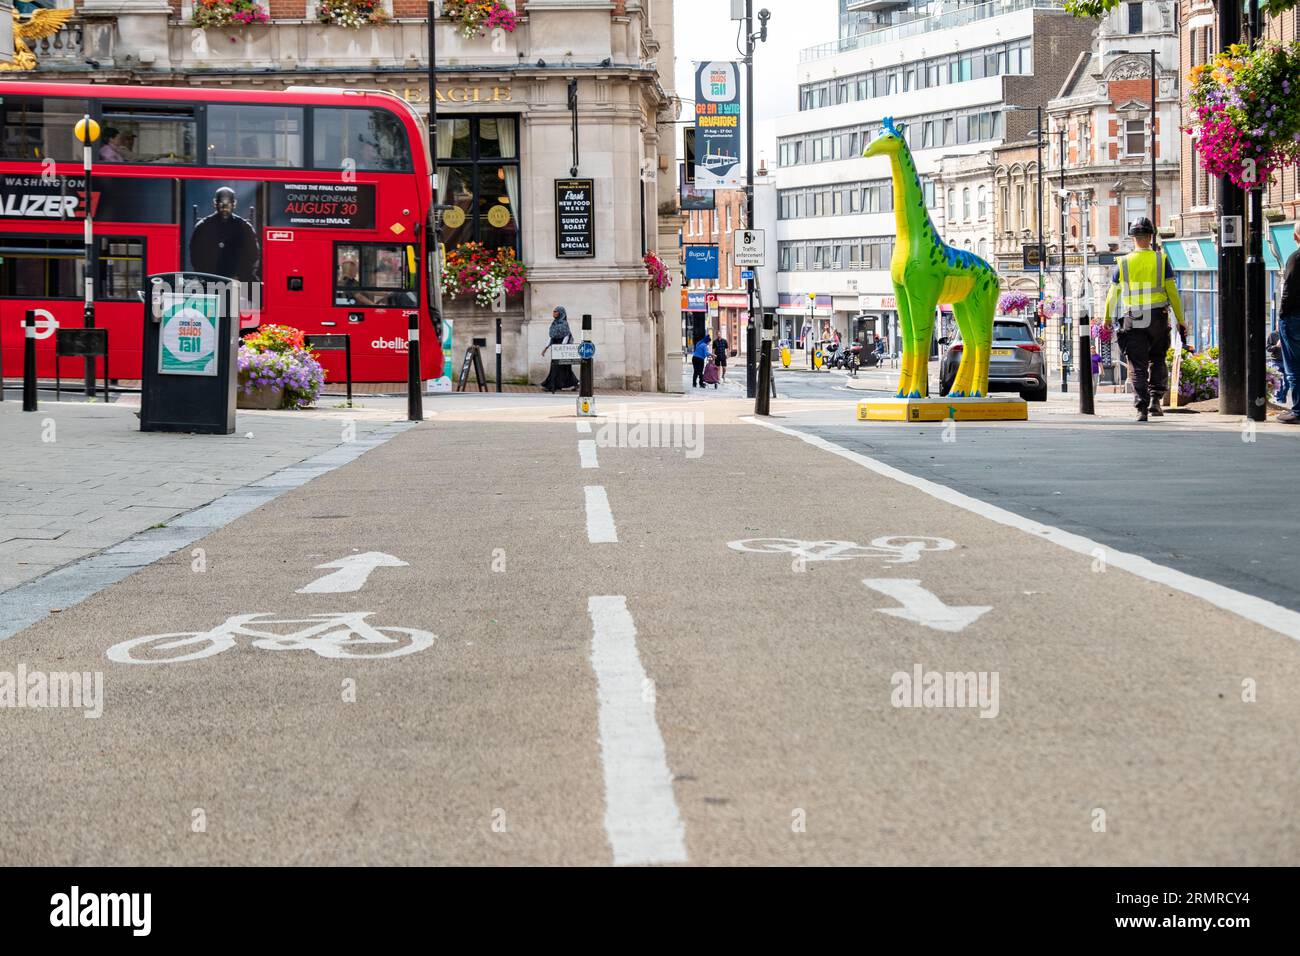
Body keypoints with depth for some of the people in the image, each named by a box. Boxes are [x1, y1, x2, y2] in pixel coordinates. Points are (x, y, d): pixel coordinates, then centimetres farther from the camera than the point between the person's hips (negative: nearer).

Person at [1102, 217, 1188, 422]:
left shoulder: (1123, 263, 2)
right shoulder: (1160, 260, 1)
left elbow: (1113, 294, 8)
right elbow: (1172, 292, 0)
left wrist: (1107, 318, 22)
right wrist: (1180, 320, 6)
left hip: (1132, 320, 0)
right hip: (1157, 318, 0)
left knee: (1137, 366, 3)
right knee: (1157, 359, 18)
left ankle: (1141, 408, -5)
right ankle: (1155, 399, 4)